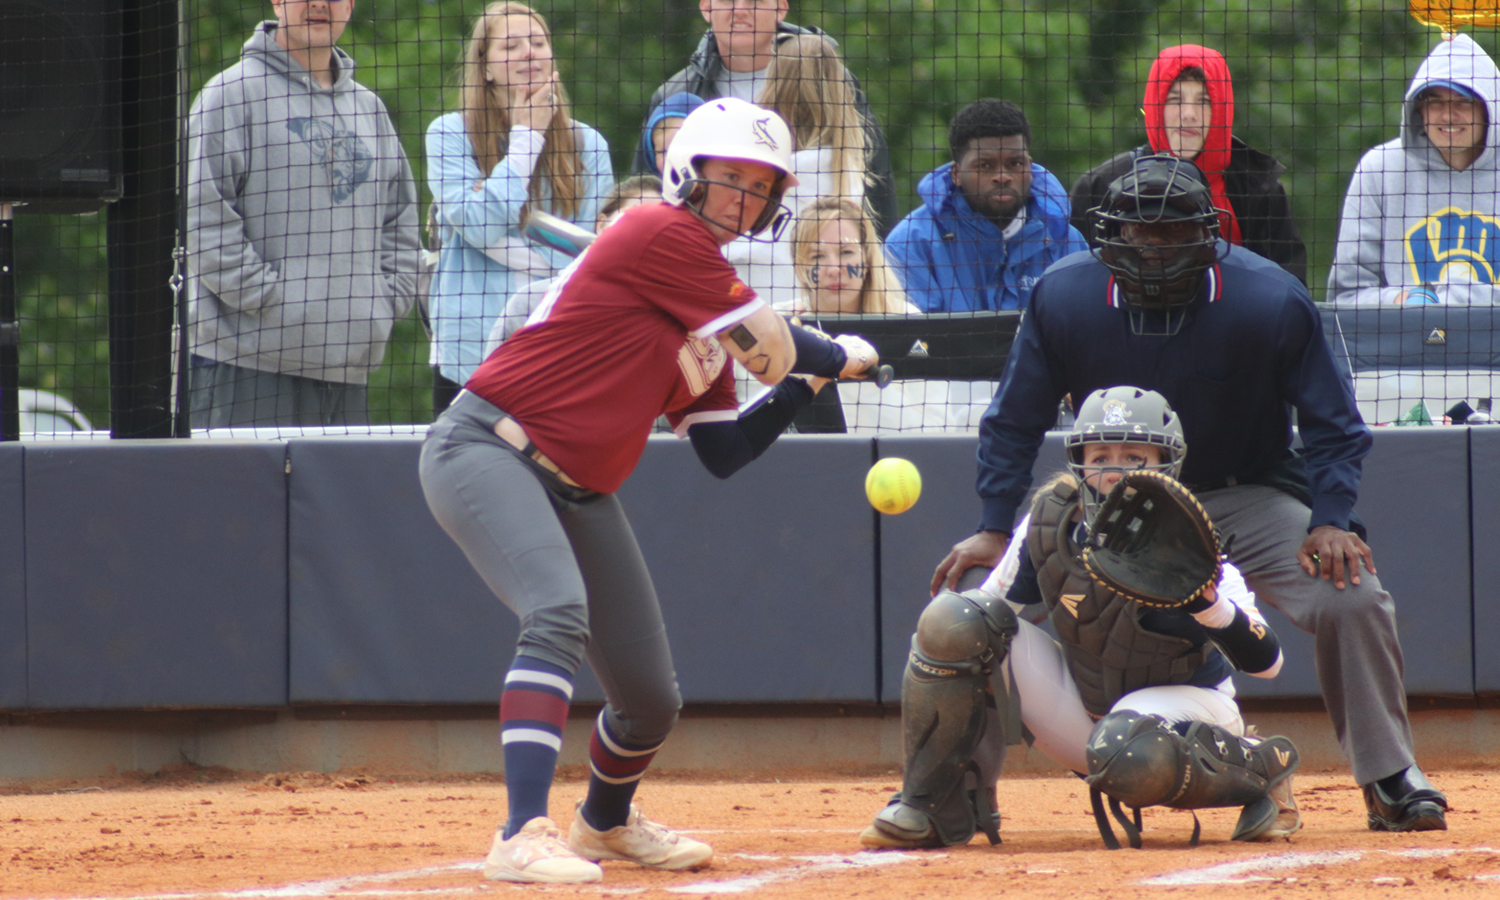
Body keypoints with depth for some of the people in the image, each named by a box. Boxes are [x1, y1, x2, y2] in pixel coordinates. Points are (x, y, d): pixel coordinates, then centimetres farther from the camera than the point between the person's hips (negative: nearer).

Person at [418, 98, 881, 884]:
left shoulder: (709, 314, 14)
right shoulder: (663, 236, -12)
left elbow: (723, 452, 12)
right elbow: (767, 346, -13)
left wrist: (807, 381, 5)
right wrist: (842, 358, 4)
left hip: (580, 493, 9)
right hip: (486, 452, -9)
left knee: (651, 699, 12)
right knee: (559, 615, -33)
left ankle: (606, 823, 43)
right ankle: (523, 838, -42)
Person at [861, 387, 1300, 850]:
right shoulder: (1051, 520, -11)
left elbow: (1267, 662, -26)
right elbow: (996, 603, 3)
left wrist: (1209, 606, -44)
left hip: (1183, 704, -4)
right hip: (1081, 708, 4)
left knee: (1128, 752, -42)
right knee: (952, 622, -16)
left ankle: (1262, 768, -10)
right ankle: (934, 809, -6)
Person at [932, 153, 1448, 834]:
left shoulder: (1273, 301, -19)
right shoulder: (1062, 299, -15)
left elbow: (1331, 423, -9)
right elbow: (1014, 423, -3)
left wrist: (1330, 520, -22)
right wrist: (995, 529, -11)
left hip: (1249, 497, -1)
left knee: (1351, 596, -21)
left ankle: (1391, 781, -5)